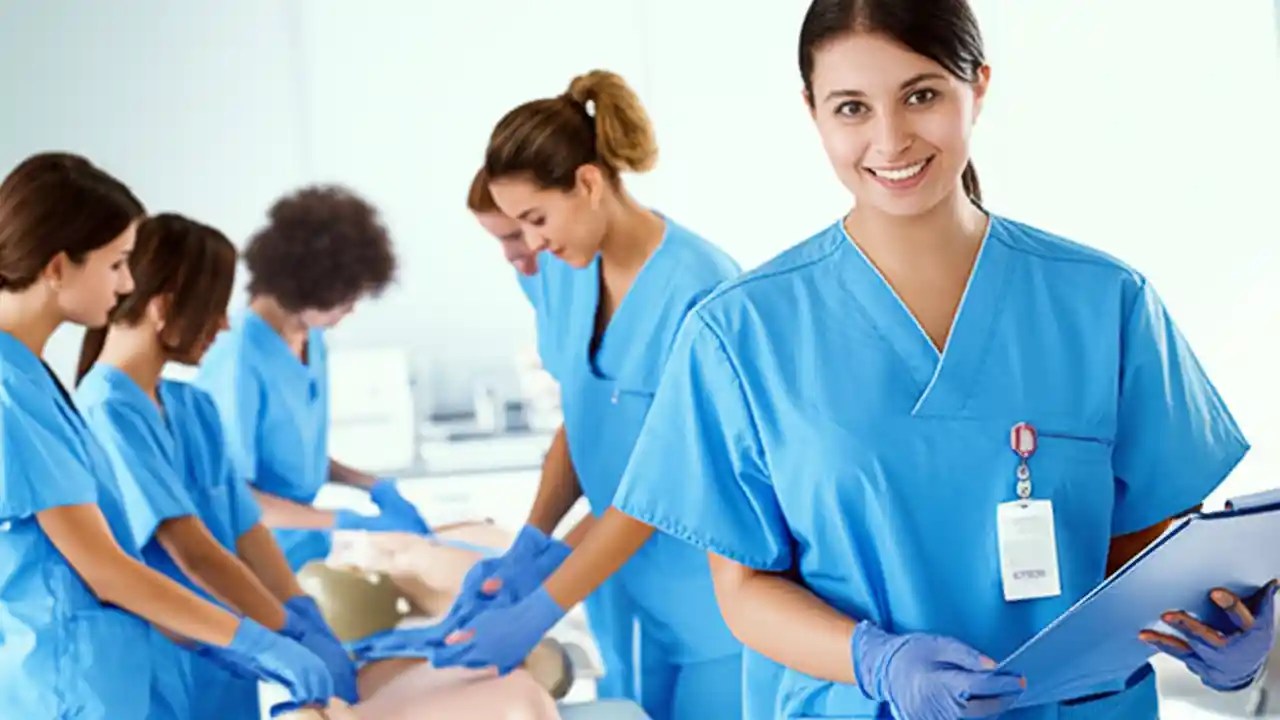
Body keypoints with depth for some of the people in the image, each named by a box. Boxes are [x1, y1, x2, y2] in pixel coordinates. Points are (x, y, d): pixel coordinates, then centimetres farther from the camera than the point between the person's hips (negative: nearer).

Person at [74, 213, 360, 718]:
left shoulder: (193, 406, 8)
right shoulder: (107, 411, -18)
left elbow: (245, 529, 5)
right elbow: (192, 551, -22)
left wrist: (313, 625, -4)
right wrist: (296, 635, -18)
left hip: (224, 661, 8)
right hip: (157, 668, -8)